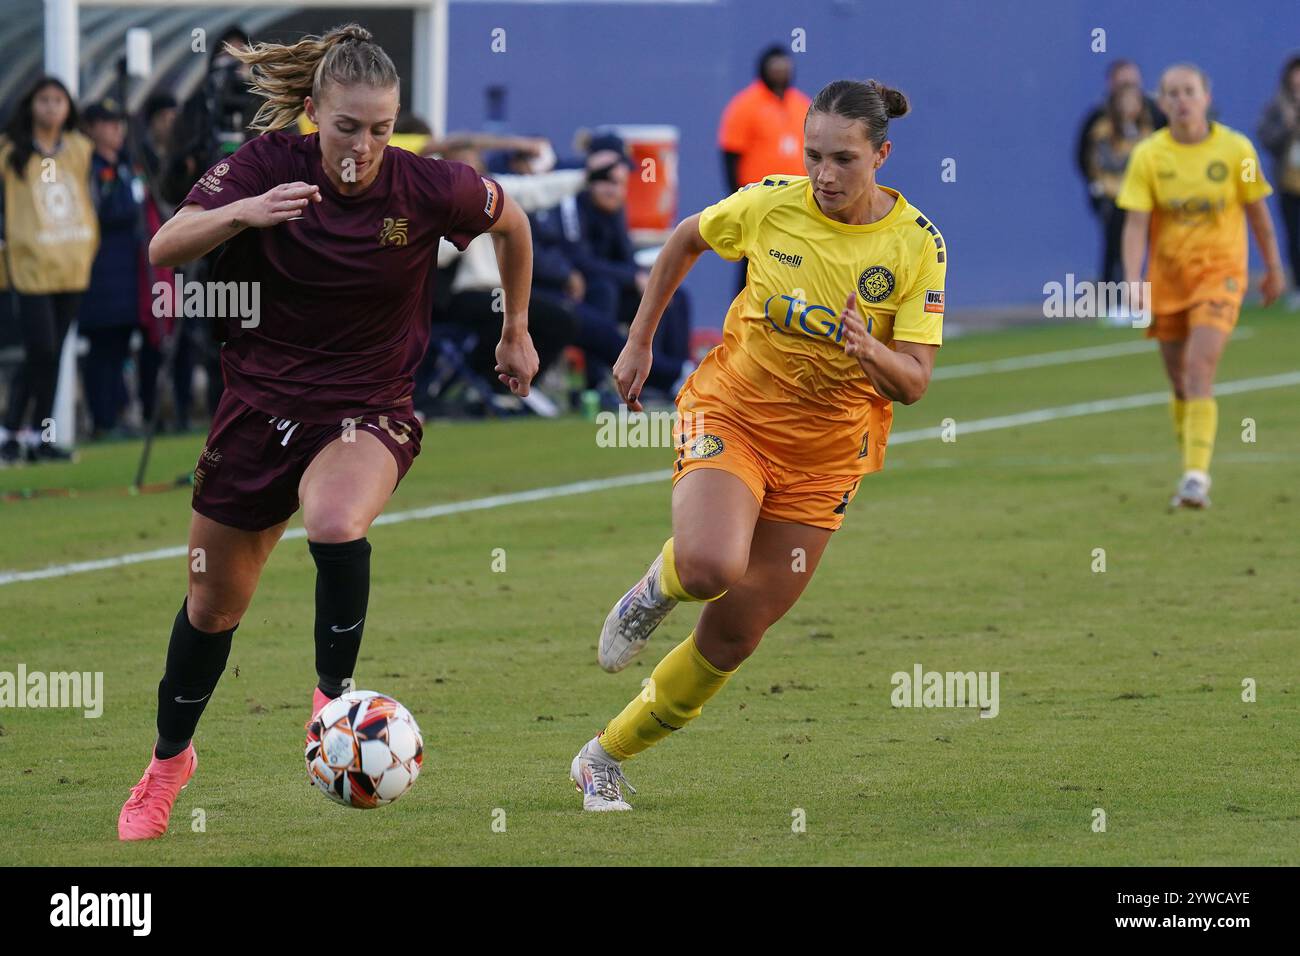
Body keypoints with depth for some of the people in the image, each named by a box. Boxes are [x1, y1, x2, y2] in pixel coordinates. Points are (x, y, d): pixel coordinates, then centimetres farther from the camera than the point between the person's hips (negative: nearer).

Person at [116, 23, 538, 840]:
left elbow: (513, 222, 6)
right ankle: (169, 761, 39)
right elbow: (165, 249, -20)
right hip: (262, 398, 2)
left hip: (369, 410, -2)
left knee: (337, 524, -37)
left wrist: (517, 331, 16)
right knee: (213, 603, 14)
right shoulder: (270, 163, -13)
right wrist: (244, 211, -37)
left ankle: (334, 697, -13)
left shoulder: (430, 188, -15)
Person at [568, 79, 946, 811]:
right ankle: (662, 585, 6)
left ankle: (605, 760, 22)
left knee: (735, 636, 4)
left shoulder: (917, 245, -11)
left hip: (824, 451, 1)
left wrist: (869, 349, -32)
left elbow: (913, 384, -11)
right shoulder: (771, 205, -11)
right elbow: (686, 240, 10)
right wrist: (640, 343, 12)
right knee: (711, 567, -32)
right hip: (730, 411, -1)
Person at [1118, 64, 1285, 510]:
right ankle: (1193, 468, 28)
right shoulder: (1148, 155, -5)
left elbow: (1257, 211, 7)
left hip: (1220, 272, -2)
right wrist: (1133, 283, -21)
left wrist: (1273, 268, 14)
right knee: (1180, 383, 10)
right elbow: (1136, 223, -10)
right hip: (1167, 277, 2)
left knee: (1199, 371, -19)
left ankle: (1196, 478, -24)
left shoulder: (1236, 149, -5)